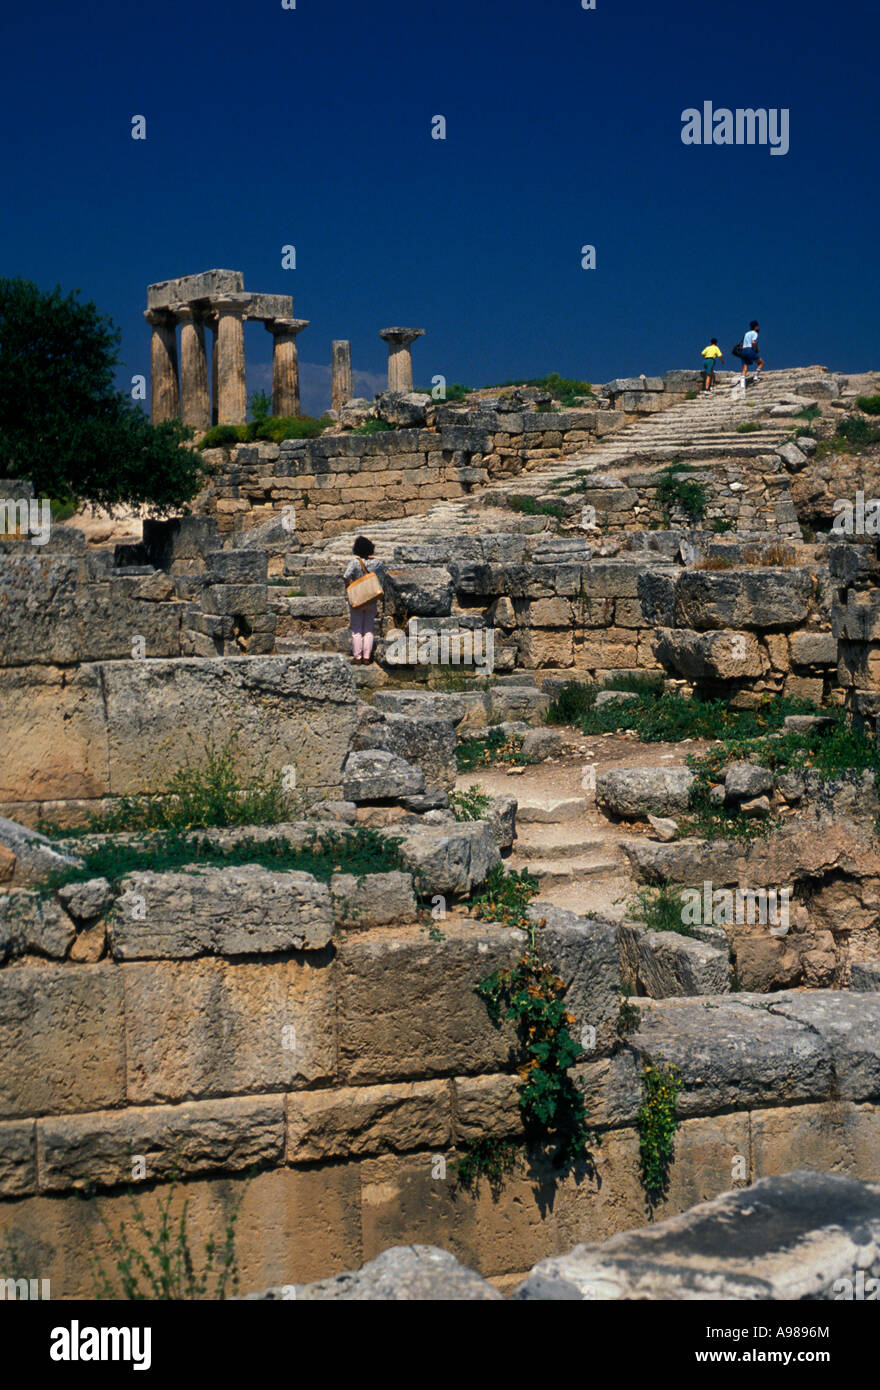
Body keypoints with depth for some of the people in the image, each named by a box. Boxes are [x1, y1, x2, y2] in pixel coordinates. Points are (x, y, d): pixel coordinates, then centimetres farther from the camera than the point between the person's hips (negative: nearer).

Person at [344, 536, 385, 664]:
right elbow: (382, 576, 12)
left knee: (356, 629, 6)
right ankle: (366, 658, 7)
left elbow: (346, 577, -26)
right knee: (369, 629, 9)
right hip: (372, 600, 3)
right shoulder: (377, 563, -4)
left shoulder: (354, 562, -14)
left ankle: (357, 657, 6)